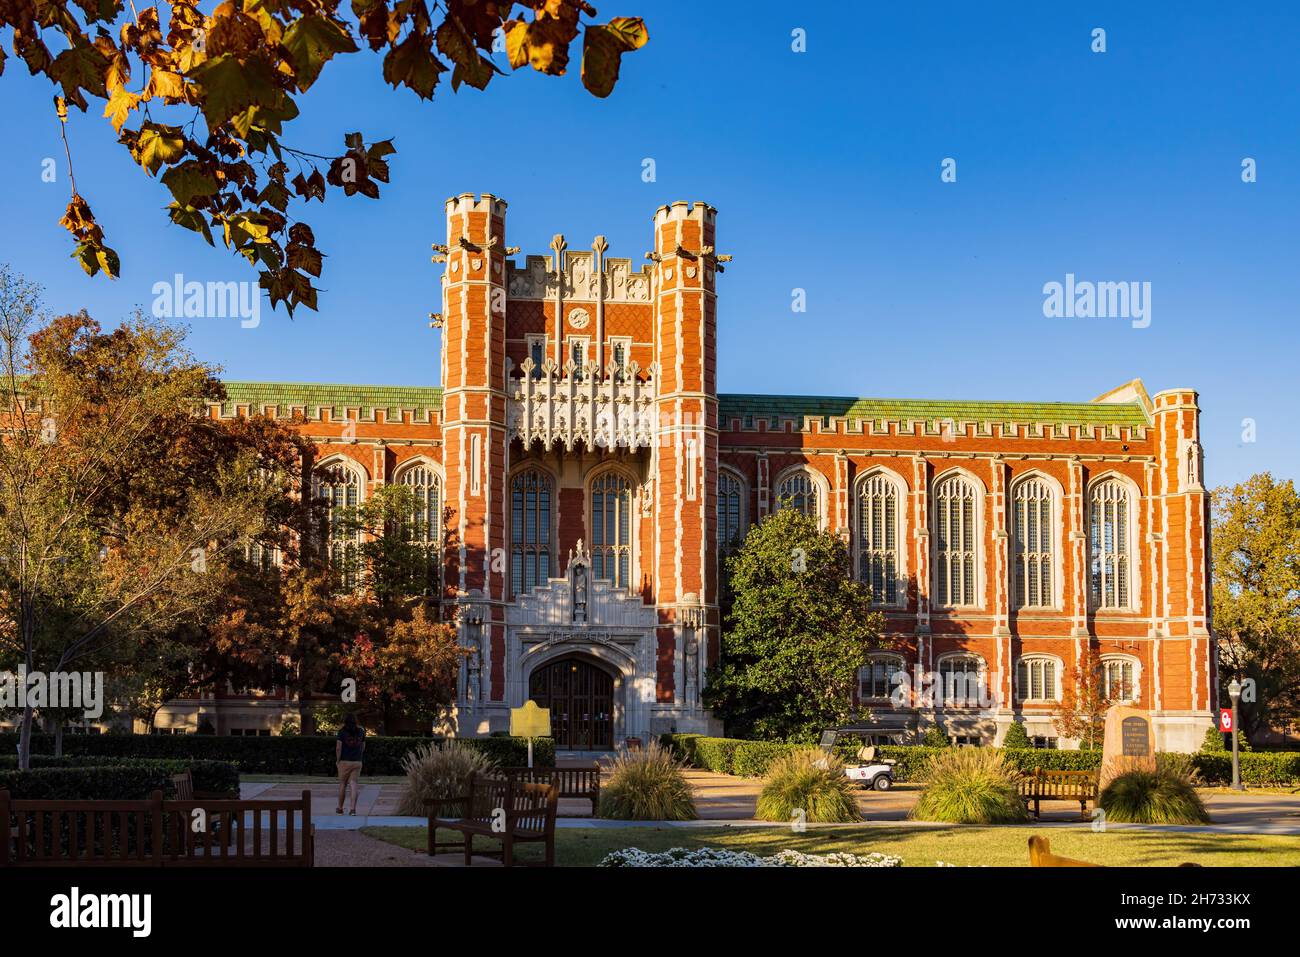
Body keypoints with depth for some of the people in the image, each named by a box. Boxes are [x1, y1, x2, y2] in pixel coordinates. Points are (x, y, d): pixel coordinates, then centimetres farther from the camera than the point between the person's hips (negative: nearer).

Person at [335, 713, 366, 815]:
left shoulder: (342, 731, -7)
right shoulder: (361, 731, 5)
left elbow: (338, 748, -12)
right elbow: (363, 747, 12)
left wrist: (338, 760, -2)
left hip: (345, 761, -2)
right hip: (357, 762, 2)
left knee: (342, 784, 10)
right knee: (355, 785, -1)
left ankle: (340, 808, 20)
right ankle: (353, 809, -10)